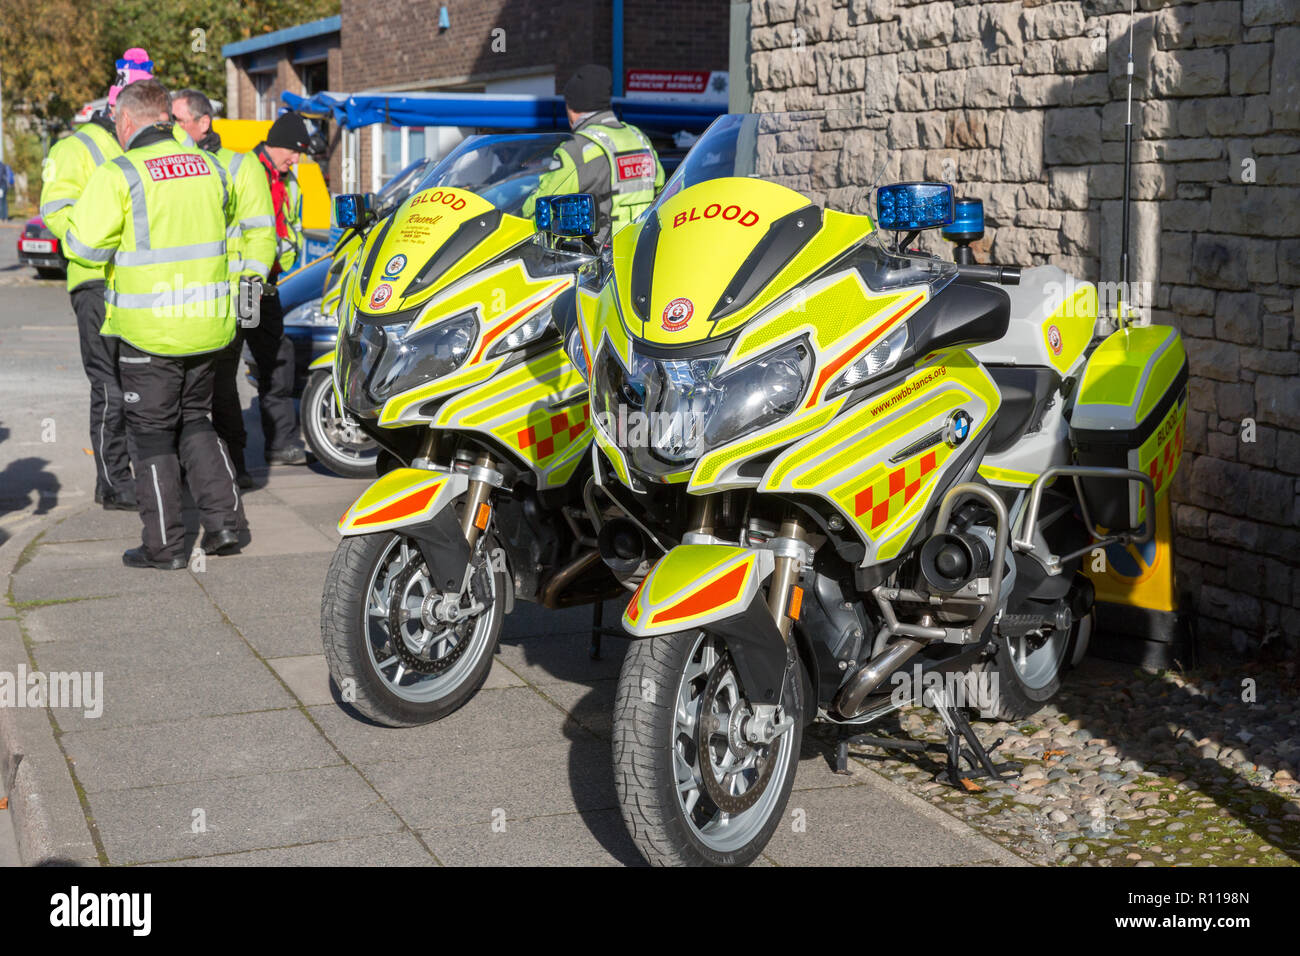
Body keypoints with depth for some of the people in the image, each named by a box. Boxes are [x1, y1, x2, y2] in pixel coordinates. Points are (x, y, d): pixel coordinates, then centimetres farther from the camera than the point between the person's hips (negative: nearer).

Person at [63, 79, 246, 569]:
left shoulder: (119, 174, -13)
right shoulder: (208, 167, 5)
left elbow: (84, 245, -14)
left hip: (149, 329, -5)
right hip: (207, 324, 5)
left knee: (152, 432, 5)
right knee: (195, 419, 21)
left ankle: (164, 544, 9)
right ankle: (224, 519, 15)